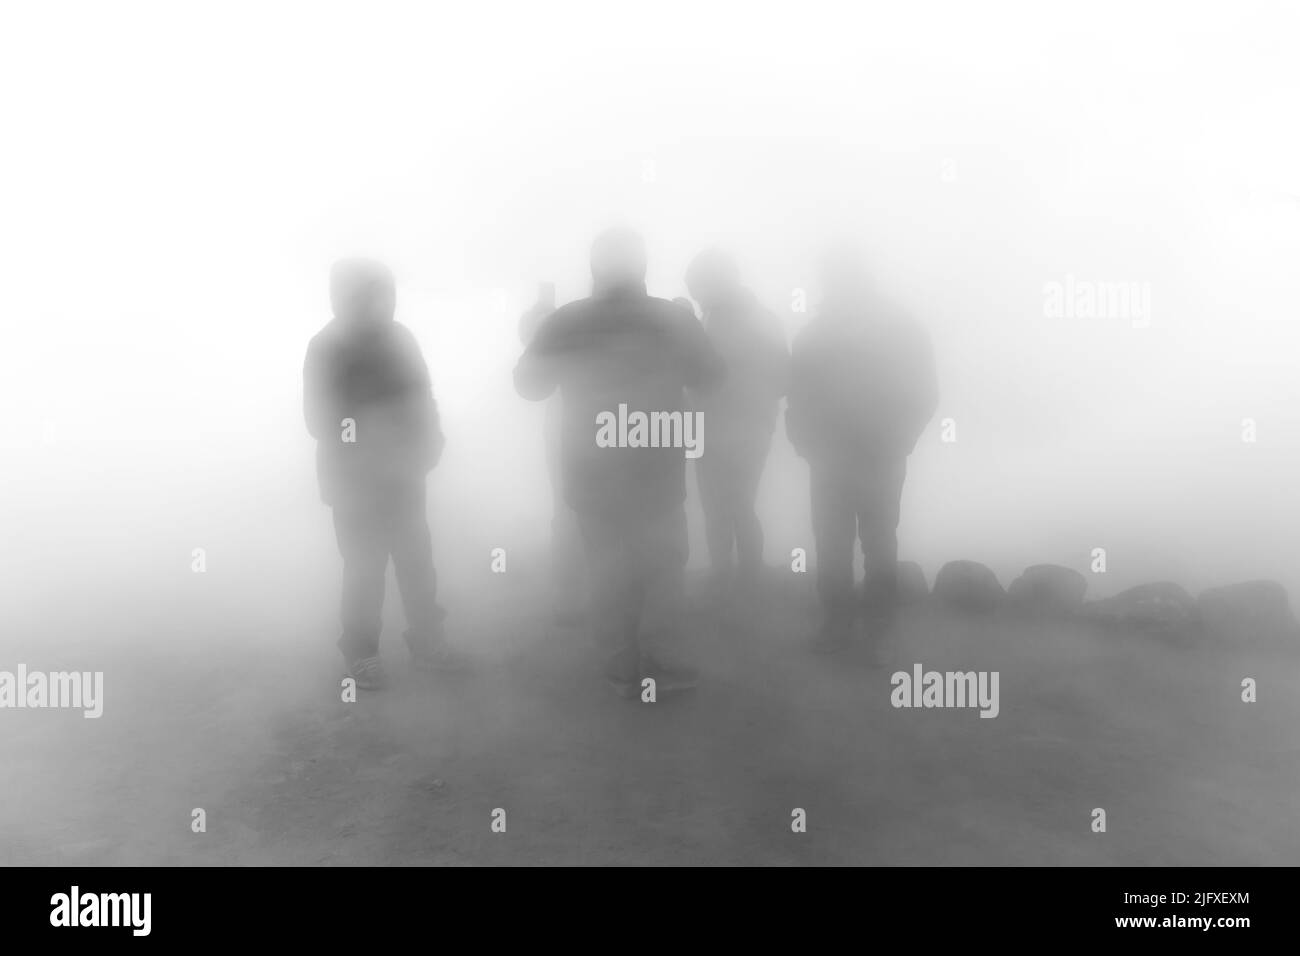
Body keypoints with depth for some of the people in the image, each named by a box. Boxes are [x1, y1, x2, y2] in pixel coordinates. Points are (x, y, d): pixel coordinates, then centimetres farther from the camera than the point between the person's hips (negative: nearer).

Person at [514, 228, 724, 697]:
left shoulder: (563, 323, -8)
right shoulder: (672, 318, -8)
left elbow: (528, 384, 4)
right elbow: (710, 373, 5)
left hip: (592, 475, 1)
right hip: (658, 471, -1)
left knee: (608, 571, 10)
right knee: (662, 567, 11)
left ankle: (624, 669, 14)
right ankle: (664, 665, 12)